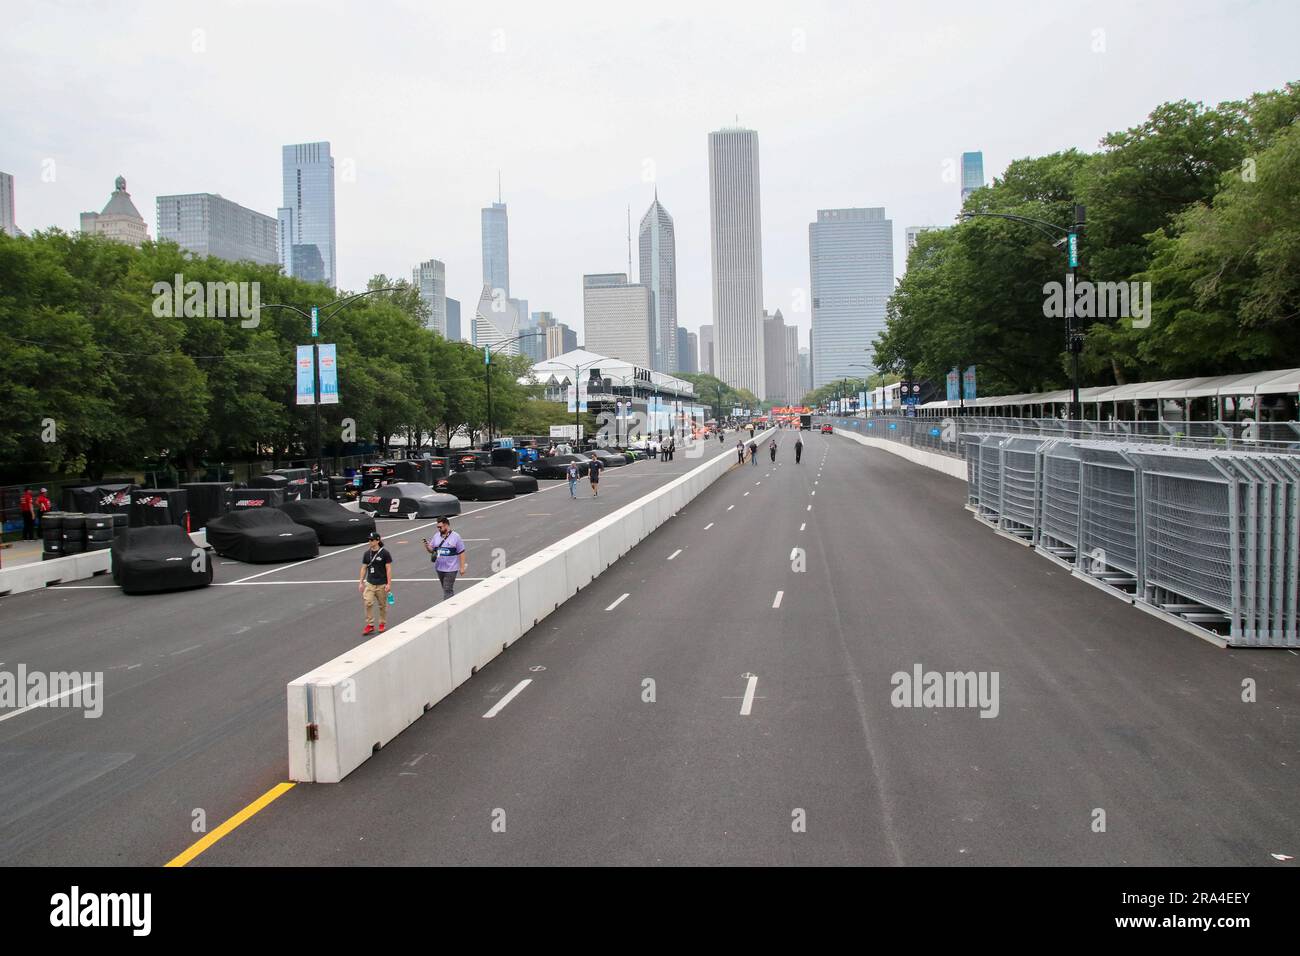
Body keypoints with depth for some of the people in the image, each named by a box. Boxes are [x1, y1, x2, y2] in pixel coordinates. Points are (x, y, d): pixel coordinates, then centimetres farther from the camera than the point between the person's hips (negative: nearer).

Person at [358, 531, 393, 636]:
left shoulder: (384, 553, -7)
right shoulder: (367, 553, 4)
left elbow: (388, 569, -8)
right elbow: (364, 568, 10)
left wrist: (389, 584, -12)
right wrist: (361, 582, 7)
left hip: (382, 584, -3)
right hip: (370, 583, 3)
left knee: (382, 605, 7)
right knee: (368, 603, -10)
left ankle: (382, 624, 24)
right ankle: (370, 625, -3)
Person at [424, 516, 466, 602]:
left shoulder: (455, 537, -8)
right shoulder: (437, 536, 7)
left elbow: (461, 553, -7)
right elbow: (431, 550, 10)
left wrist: (462, 567, -10)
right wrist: (427, 546, -13)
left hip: (451, 569, -6)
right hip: (439, 568, 6)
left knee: (447, 590, -9)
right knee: (446, 589, 16)